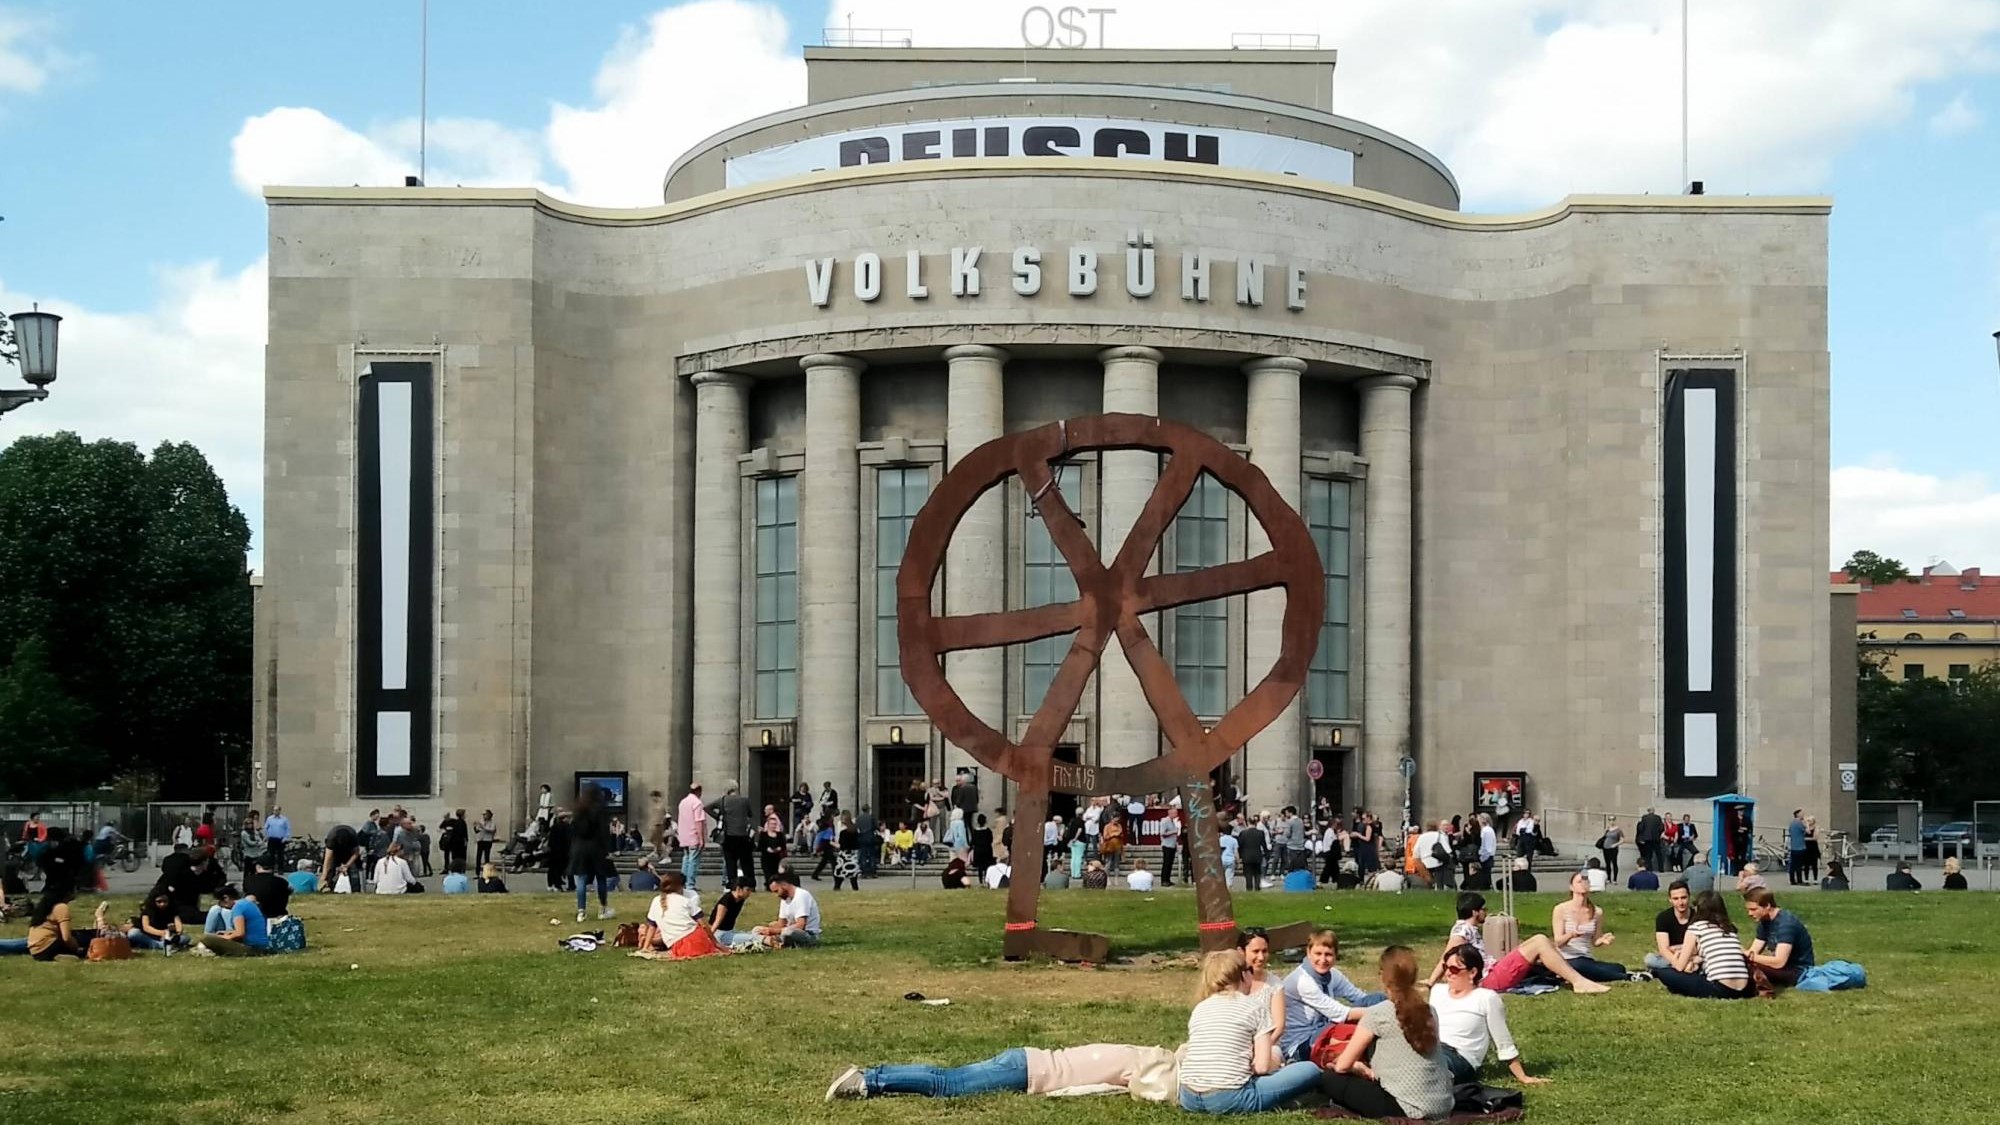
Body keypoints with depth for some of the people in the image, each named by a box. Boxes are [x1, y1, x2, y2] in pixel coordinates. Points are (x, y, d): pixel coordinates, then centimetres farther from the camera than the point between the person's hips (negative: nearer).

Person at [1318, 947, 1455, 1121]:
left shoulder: (1377, 1014, -7)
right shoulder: (1429, 1011, 10)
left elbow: (1342, 1066, -1)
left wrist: (1363, 1070, 19)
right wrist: (1372, 1071, 23)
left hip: (1410, 1109, -8)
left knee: (1329, 1079, 7)